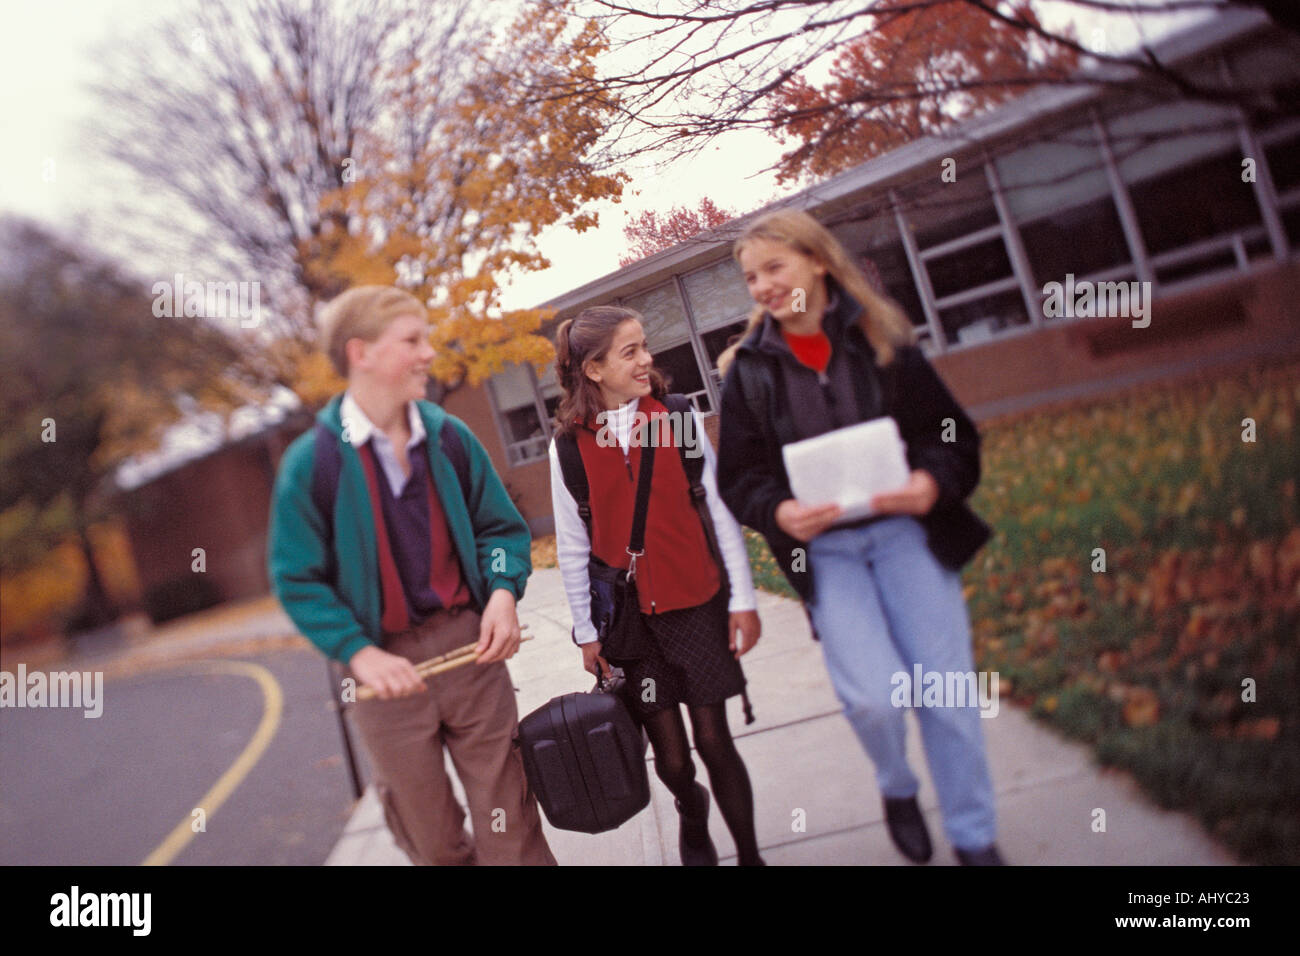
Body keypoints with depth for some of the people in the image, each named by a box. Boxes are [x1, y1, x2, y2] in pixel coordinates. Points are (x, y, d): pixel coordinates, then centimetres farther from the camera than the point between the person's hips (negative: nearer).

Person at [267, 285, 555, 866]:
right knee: (432, 838, 14)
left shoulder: (448, 437, 1)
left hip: (468, 644, 2)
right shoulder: (311, 461, -8)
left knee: (508, 821, 5)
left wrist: (504, 590, -9)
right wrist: (358, 652, -16)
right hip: (387, 667, -2)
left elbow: (501, 527, 9)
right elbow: (298, 579, -5)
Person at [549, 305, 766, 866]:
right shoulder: (569, 445, -2)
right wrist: (587, 630, 5)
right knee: (670, 756, 6)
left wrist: (742, 598, 0)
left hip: (698, 605, 0)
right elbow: (572, 547, 3)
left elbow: (721, 511, 1)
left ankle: (749, 853, 24)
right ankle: (693, 822, 41)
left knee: (714, 740, 3)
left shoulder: (678, 417, -1)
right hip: (629, 618, 0)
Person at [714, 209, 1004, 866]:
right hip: (822, 547, 0)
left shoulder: (881, 341, 1)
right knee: (873, 694, -13)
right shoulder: (748, 368, 2)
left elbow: (951, 433, 3)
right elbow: (738, 477, 2)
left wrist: (933, 481, -19)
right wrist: (778, 512, -19)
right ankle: (896, 790, 23)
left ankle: (973, 837, 23)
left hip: (905, 528, 1)